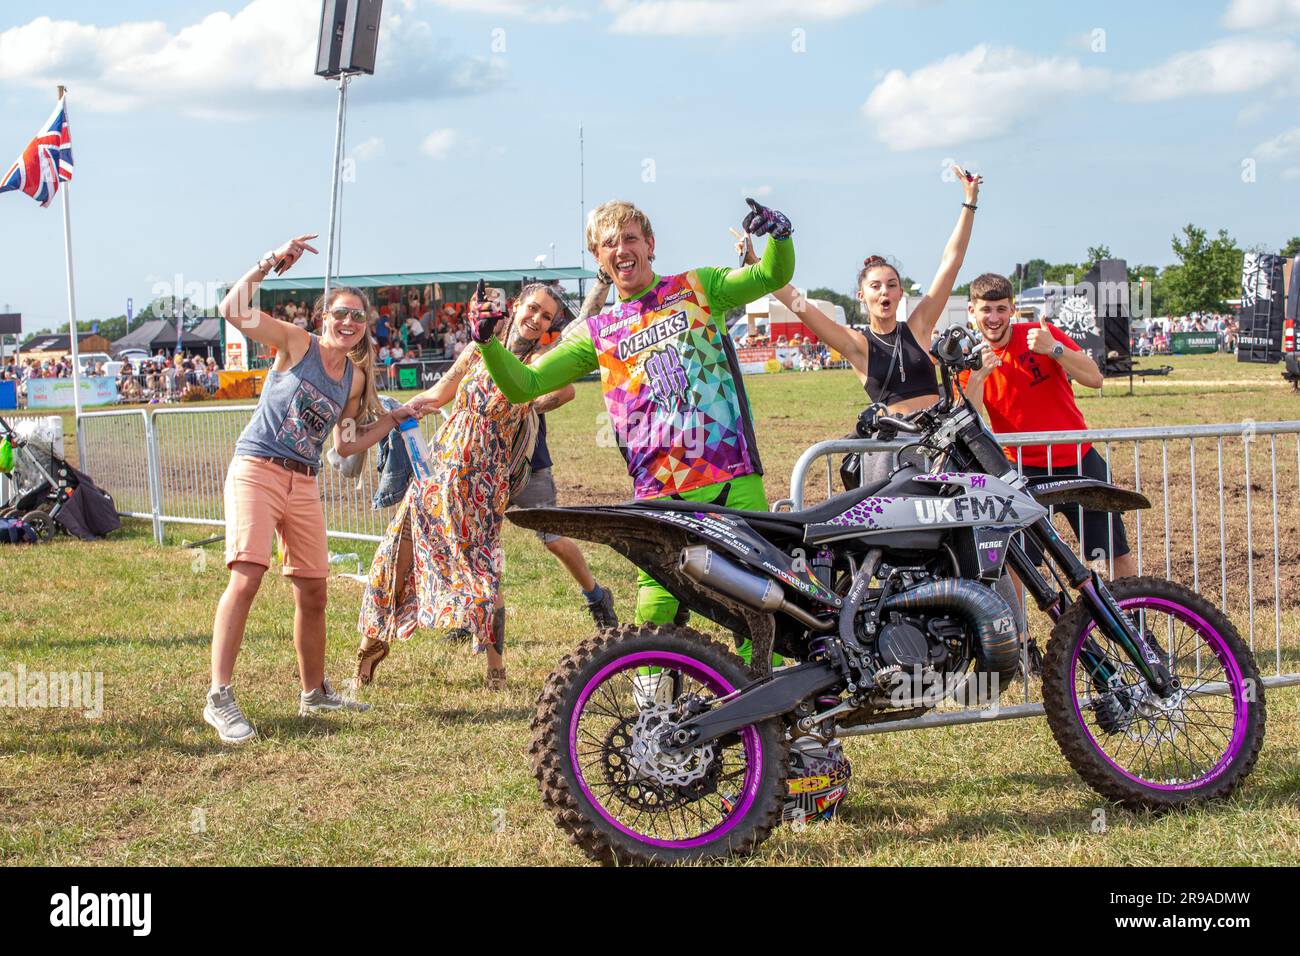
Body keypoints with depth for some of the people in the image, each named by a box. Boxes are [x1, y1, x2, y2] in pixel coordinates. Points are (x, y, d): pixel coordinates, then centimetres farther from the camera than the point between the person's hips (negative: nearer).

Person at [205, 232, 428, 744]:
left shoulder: (356, 377, 12)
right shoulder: (296, 343, -3)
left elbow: (347, 444, 19)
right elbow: (233, 310, -13)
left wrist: (394, 419, 16)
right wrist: (269, 264, -16)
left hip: (304, 484, 6)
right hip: (256, 471, -6)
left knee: (313, 591, 11)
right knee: (246, 576, -21)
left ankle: (314, 692, 29)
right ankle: (219, 698, -22)